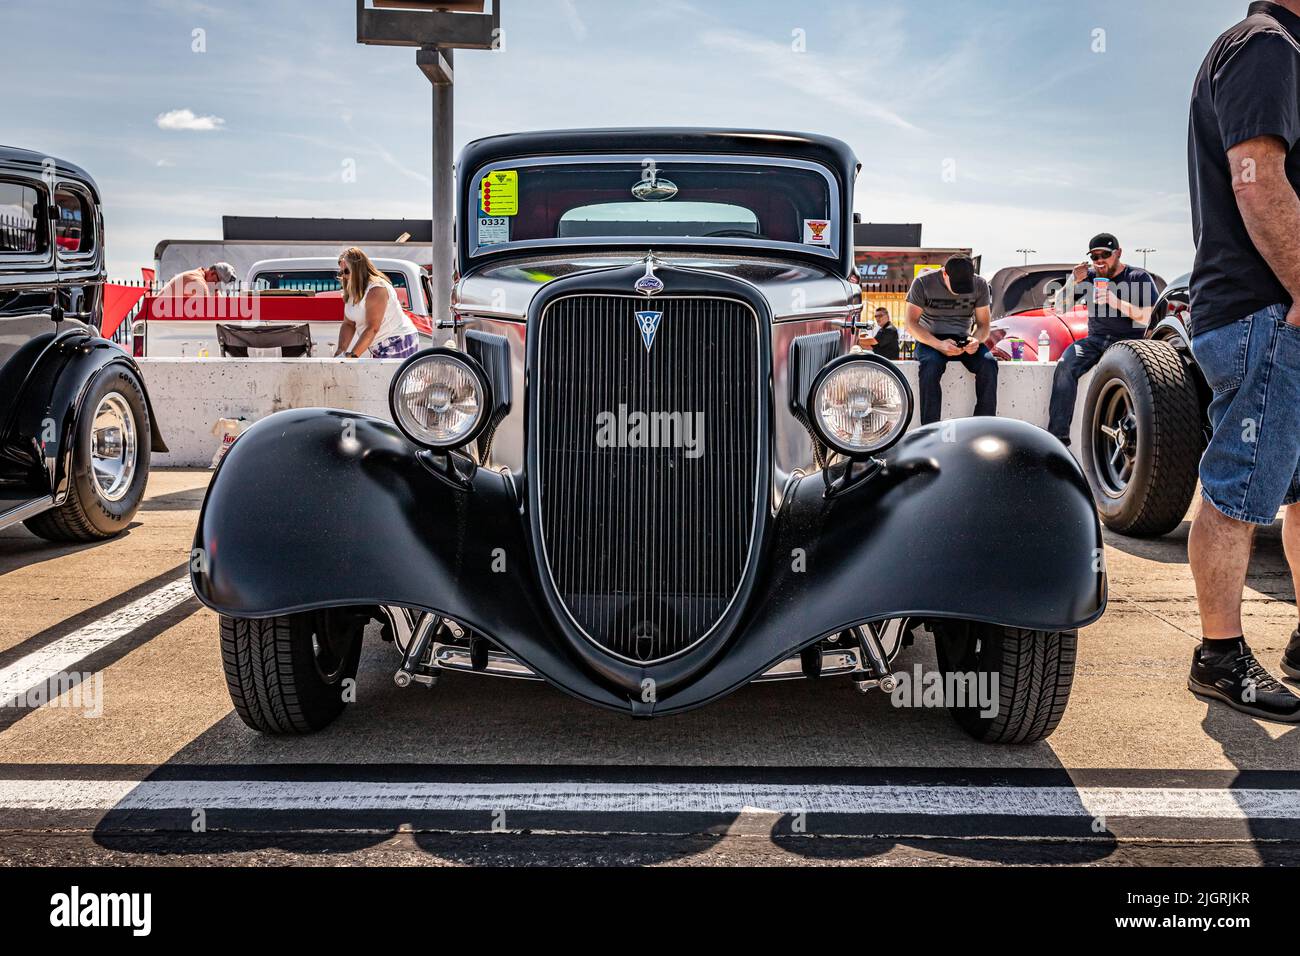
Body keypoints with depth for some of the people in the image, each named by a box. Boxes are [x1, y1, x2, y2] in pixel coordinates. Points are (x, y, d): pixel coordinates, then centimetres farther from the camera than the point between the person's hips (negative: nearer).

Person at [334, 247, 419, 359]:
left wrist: (352, 355, -26)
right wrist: (340, 351, -8)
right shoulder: (352, 292, 10)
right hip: (379, 349, 9)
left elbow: (372, 328, -23)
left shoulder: (376, 289, -19)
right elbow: (348, 324, 7)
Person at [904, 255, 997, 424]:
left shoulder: (980, 285, 0)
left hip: (963, 340, 3)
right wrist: (938, 344, -25)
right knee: (931, 365, -37)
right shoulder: (923, 283, -9)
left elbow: (983, 324, 5)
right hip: (930, 339, -3)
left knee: (989, 363, -28)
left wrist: (976, 340, -20)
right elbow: (911, 323, -9)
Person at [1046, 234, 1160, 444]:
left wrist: (1114, 301, -22)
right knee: (1065, 366, -25)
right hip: (1096, 339, 3)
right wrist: (1073, 281, -11)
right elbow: (1063, 303, 9)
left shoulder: (1139, 277, 1)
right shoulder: (1090, 276, 12)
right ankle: (1058, 434, -29)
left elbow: (1145, 318, -8)